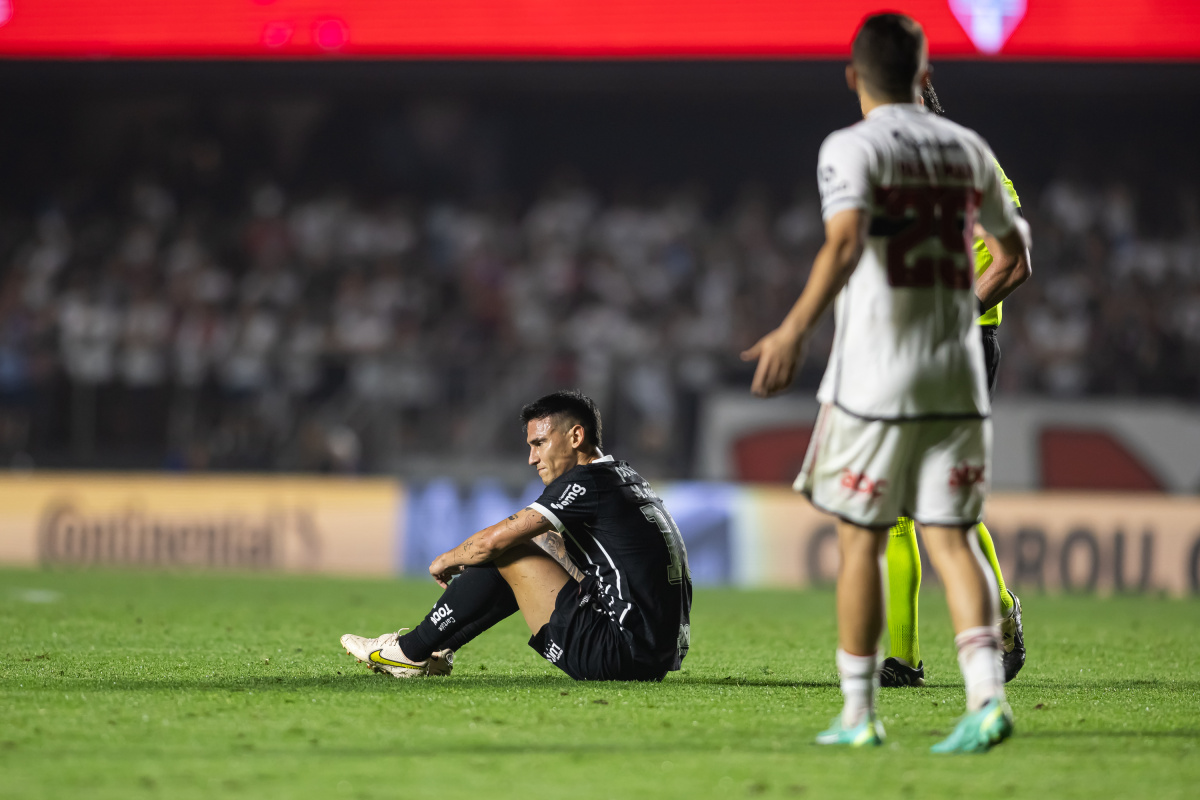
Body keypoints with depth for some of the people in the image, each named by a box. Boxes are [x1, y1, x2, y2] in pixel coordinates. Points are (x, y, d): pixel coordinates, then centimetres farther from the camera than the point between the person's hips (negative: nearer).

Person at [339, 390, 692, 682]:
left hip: (622, 653, -10)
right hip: (662, 655, 10)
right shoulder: (627, 478, 17)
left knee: (507, 554, -2)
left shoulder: (588, 482, -11)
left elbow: (491, 541, -11)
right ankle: (437, 650, 28)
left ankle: (413, 650, 11)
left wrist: (445, 561, 9)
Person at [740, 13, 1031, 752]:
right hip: (957, 379, 4)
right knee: (951, 537, 2)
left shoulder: (852, 148, -6)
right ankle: (987, 695, -16)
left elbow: (846, 243, -25)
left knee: (861, 538, 6)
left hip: (876, 378, -4)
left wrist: (796, 329, -33)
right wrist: (1014, 241, 48)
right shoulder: (968, 149, 11)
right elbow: (1013, 243, 25)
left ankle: (859, 713, 11)